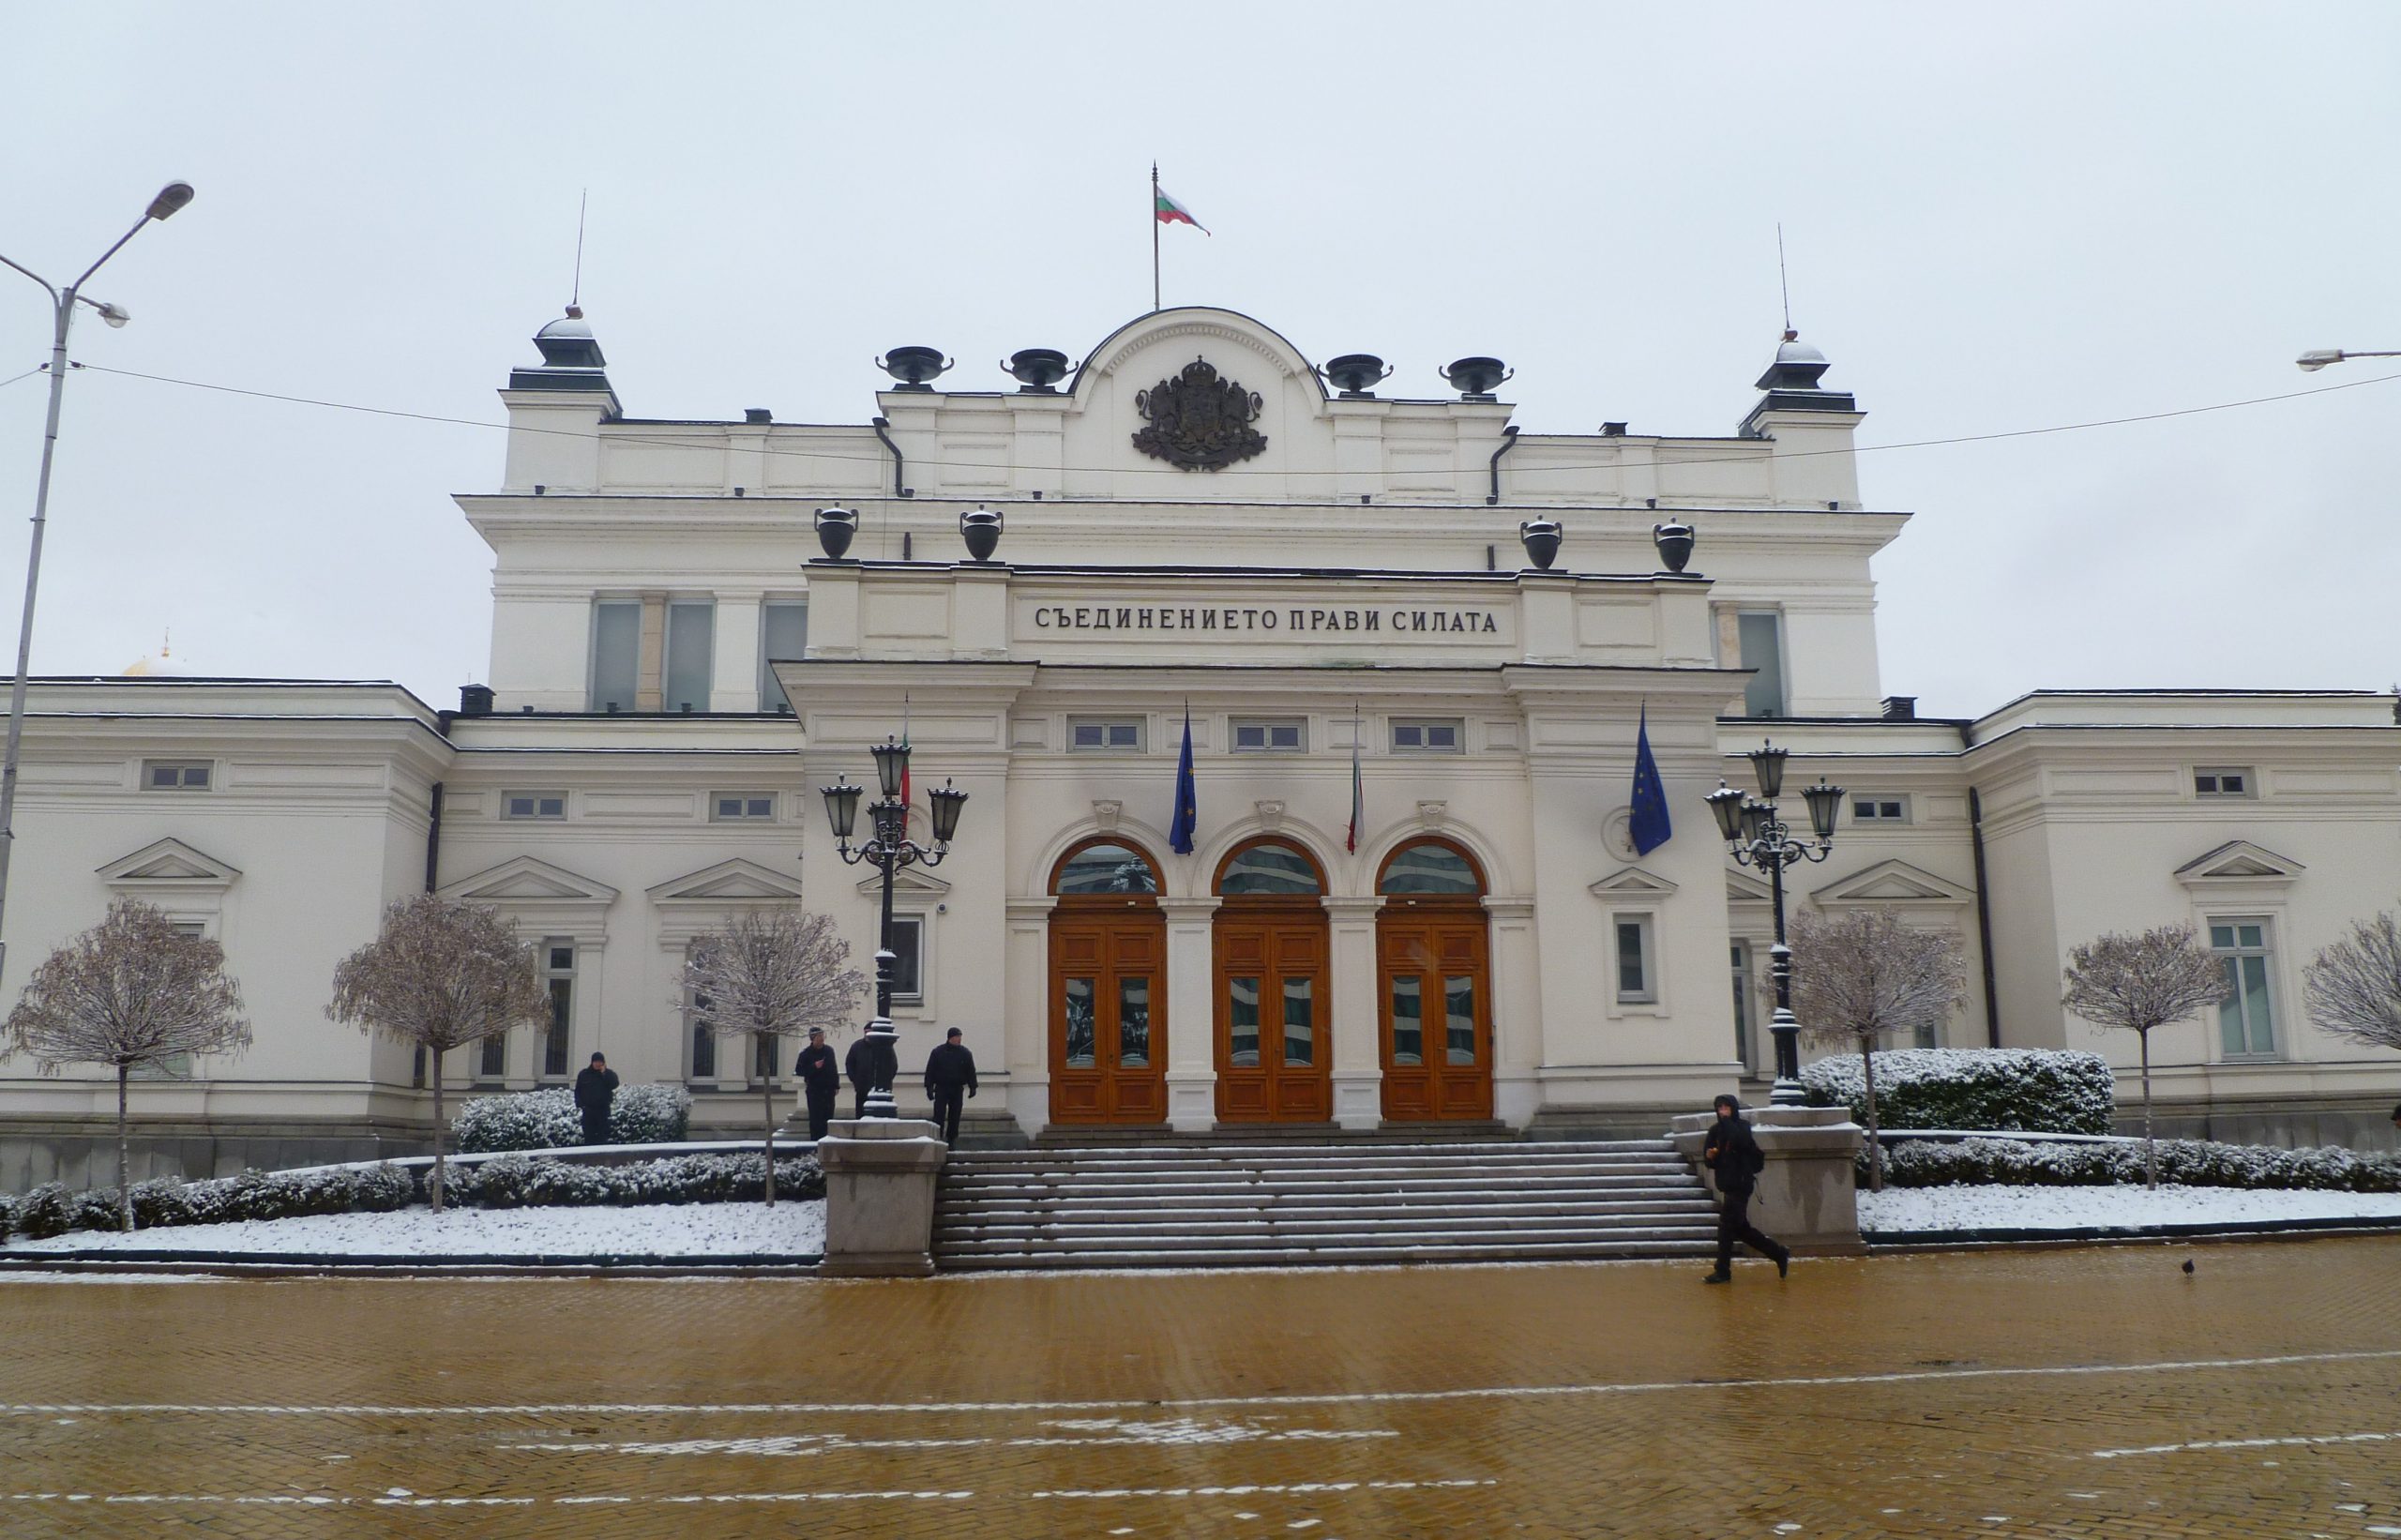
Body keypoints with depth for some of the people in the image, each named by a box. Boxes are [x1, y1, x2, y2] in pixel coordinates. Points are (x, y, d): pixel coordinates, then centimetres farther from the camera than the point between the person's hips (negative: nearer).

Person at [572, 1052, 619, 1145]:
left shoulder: (609, 1074, 4)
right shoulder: (584, 1074, 6)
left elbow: (614, 1085, -14)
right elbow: (577, 1090, 7)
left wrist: (604, 1073, -15)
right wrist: (579, 1104, -6)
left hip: (603, 1109, -1)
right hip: (588, 1109, 1)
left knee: (603, 1134, -1)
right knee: (588, 1135, 1)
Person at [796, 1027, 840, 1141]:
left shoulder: (829, 1051, 9)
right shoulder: (806, 1053, -4)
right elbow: (798, 1071, -6)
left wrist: (836, 1085, 10)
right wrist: (814, 1067, -18)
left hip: (828, 1089, 4)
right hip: (814, 1090, -4)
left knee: (828, 1117, 6)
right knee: (815, 1118, -4)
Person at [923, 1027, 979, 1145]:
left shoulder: (965, 1053, 4)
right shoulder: (938, 1052, -1)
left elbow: (971, 1071, 8)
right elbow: (930, 1071, 1)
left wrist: (972, 1087, 2)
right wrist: (929, 1087, -5)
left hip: (957, 1090, 2)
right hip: (941, 1089, -2)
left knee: (954, 1117, 5)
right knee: (939, 1115, -8)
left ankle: (952, 1138, 14)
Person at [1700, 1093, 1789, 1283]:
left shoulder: (1742, 1127, -5)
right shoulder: (1716, 1131, 11)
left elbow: (1739, 1141, -29)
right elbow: (1709, 1162, 12)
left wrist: (1727, 1120, -19)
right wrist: (1709, 1157, -11)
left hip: (1740, 1184, -7)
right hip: (1727, 1185, 7)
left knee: (1726, 1226, -8)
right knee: (1740, 1228, 11)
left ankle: (1723, 1272, -2)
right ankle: (1780, 1255, 24)